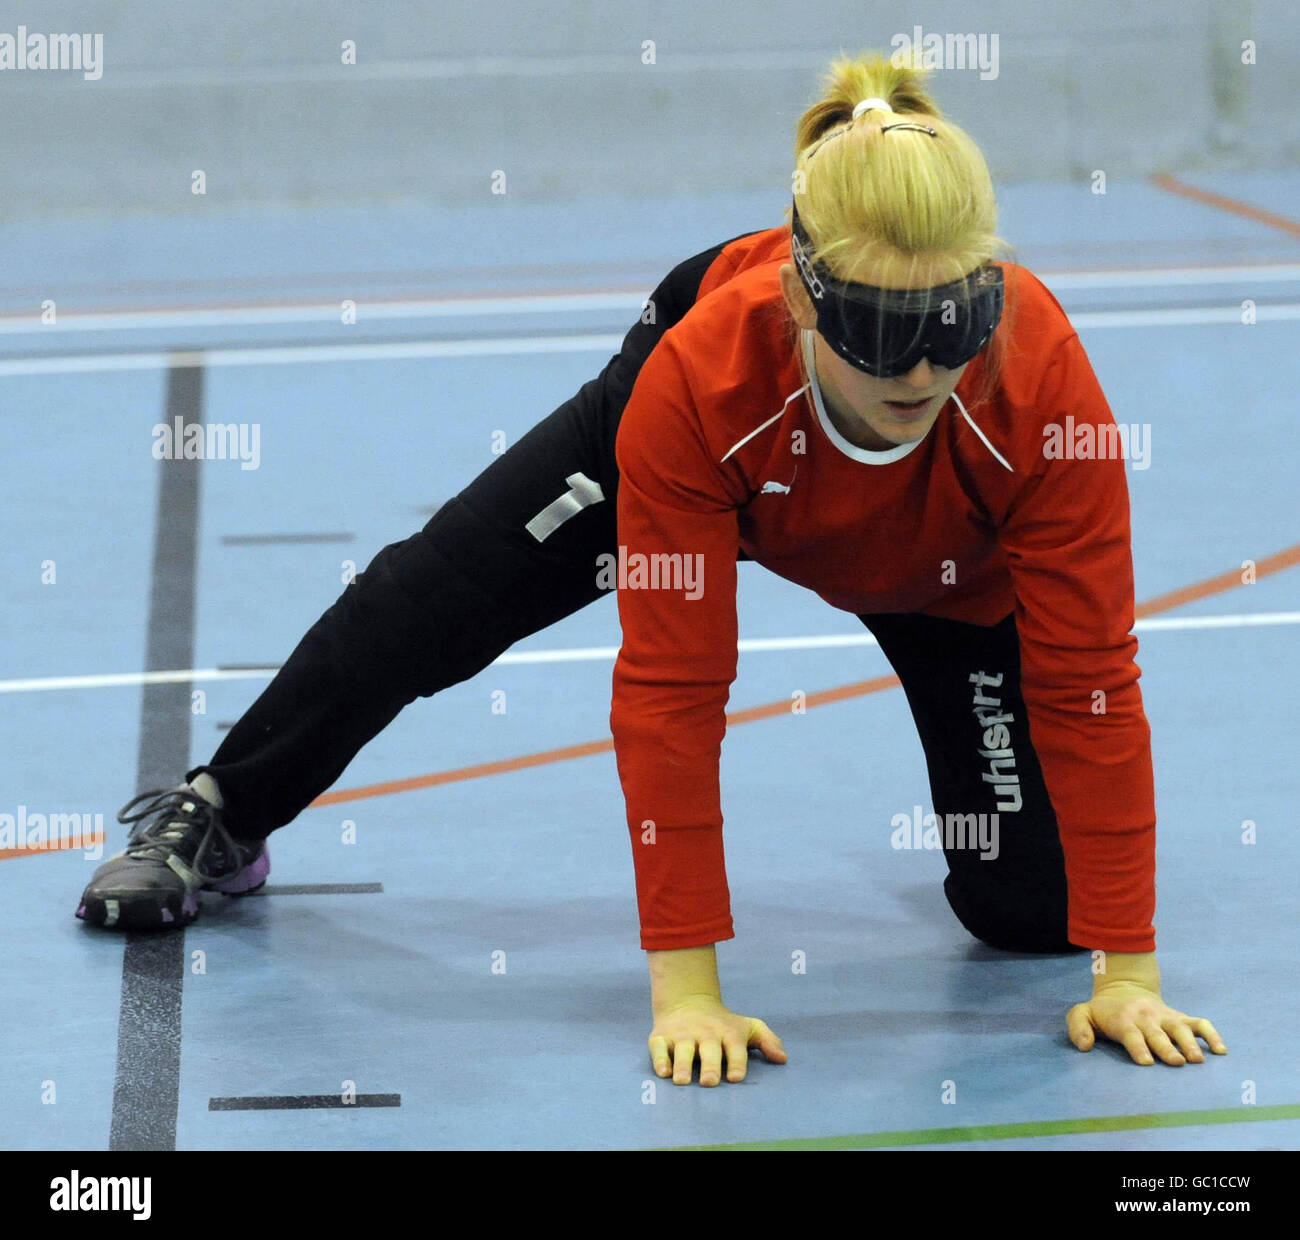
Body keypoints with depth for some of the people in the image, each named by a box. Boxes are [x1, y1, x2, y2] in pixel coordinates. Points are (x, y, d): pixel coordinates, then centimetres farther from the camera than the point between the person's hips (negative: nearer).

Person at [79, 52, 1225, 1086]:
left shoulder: (1045, 380, -43)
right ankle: (217, 817, 36)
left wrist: (1128, 967, -33)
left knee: (1027, 903, -4)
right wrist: (685, 982, -38)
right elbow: (673, 687, -38)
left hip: (951, 573, 0)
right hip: (728, 484, 0)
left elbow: (1088, 680, -34)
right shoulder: (700, 378, -44)